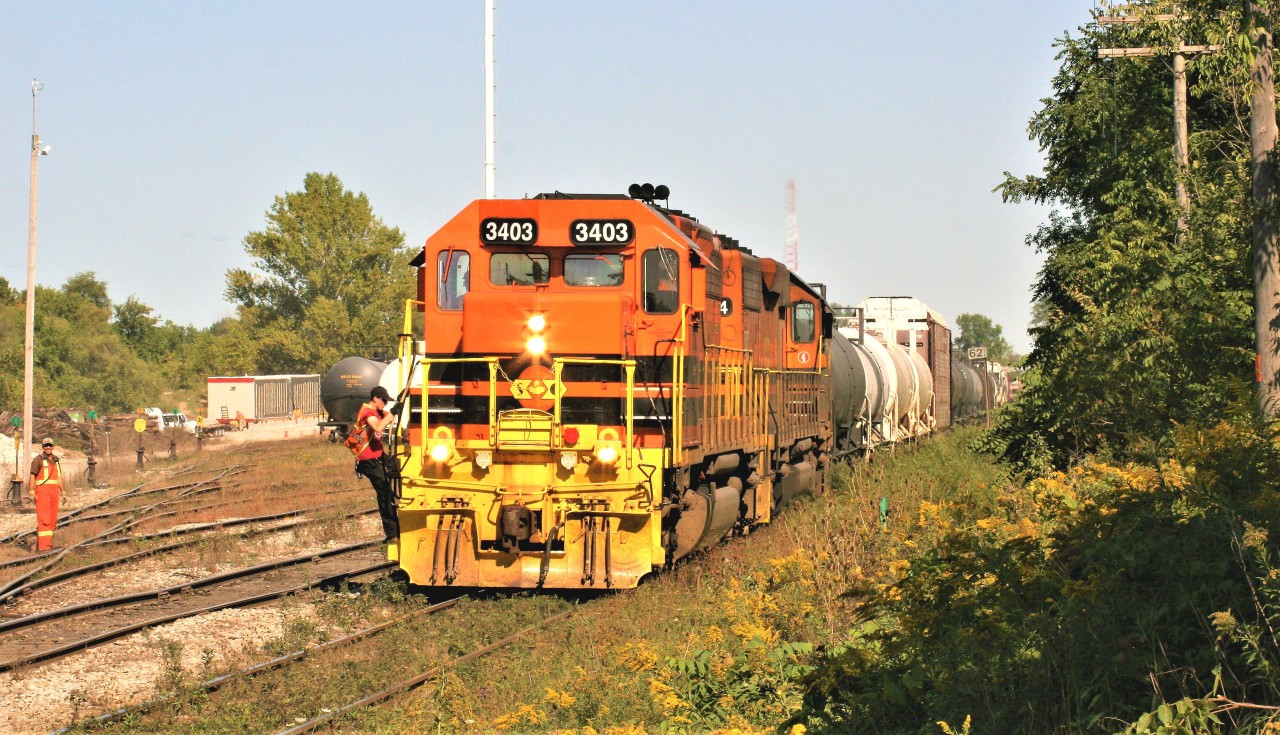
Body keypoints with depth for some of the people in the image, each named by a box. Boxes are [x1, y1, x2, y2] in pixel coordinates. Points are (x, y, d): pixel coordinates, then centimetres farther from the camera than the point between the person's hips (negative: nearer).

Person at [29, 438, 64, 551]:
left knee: (52, 519, 6)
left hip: (54, 491, 6)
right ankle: (43, 545, -18)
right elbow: (32, 476, -5)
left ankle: (48, 543, 13)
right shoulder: (38, 459, -3)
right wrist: (32, 493, -13)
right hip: (42, 491, -6)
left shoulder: (56, 460, 15)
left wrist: (63, 492, 15)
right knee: (43, 518, -13)